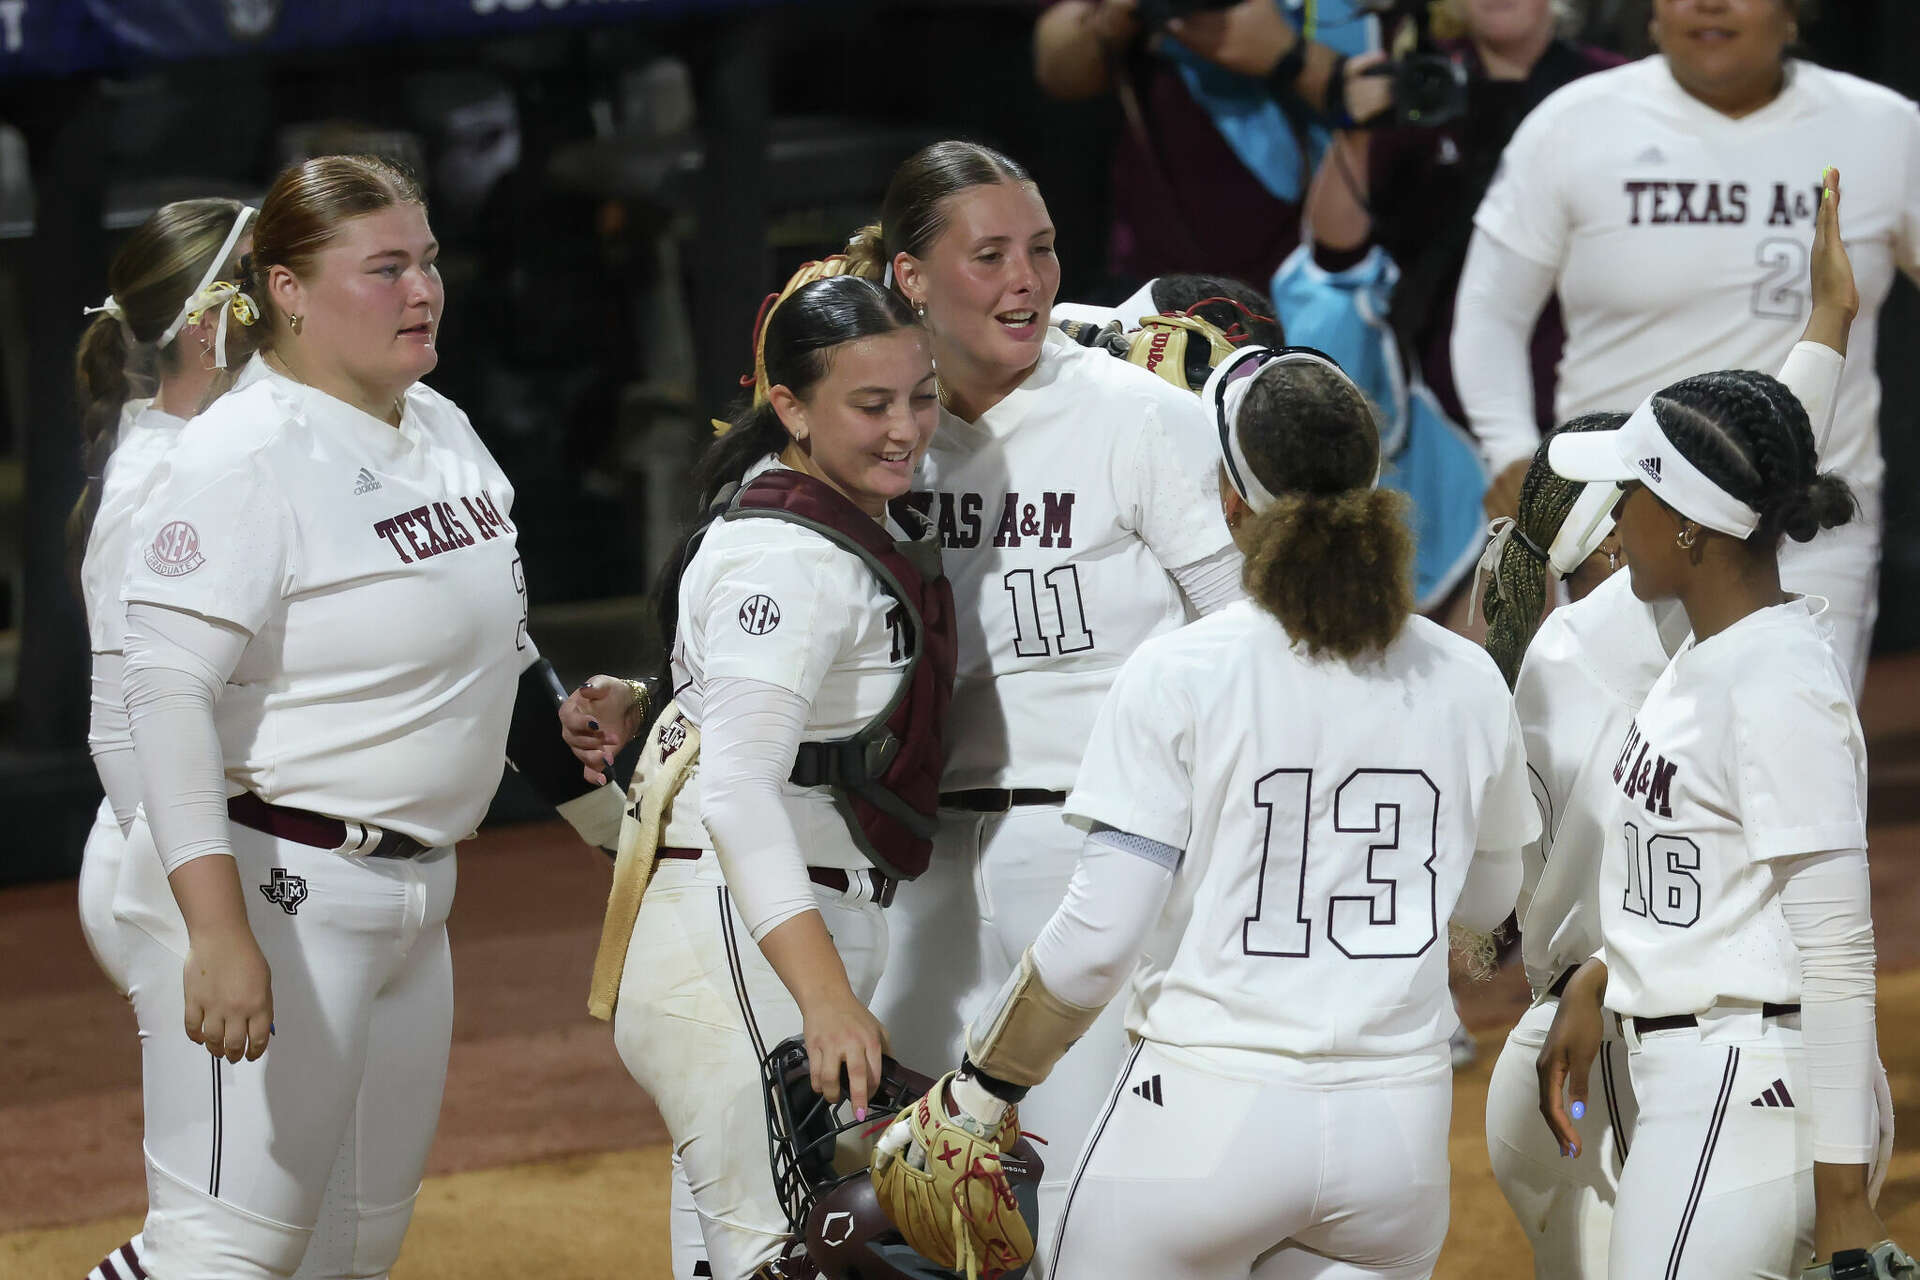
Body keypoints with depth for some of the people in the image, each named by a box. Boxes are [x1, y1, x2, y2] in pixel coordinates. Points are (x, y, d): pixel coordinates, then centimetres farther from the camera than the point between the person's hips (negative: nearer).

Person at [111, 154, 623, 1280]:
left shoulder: (441, 429, 13)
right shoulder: (246, 457, -14)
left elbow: (503, 658, 25)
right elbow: (169, 693, -22)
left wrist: (618, 818, 27)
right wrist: (219, 931, -31)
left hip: (414, 905, 9)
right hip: (269, 888, -9)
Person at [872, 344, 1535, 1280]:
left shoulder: (1179, 675, -8)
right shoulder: (1465, 682, 4)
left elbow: (1099, 936, -10)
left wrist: (973, 1097, 0)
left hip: (1205, 1118, -4)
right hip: (1400, 1129, 4)